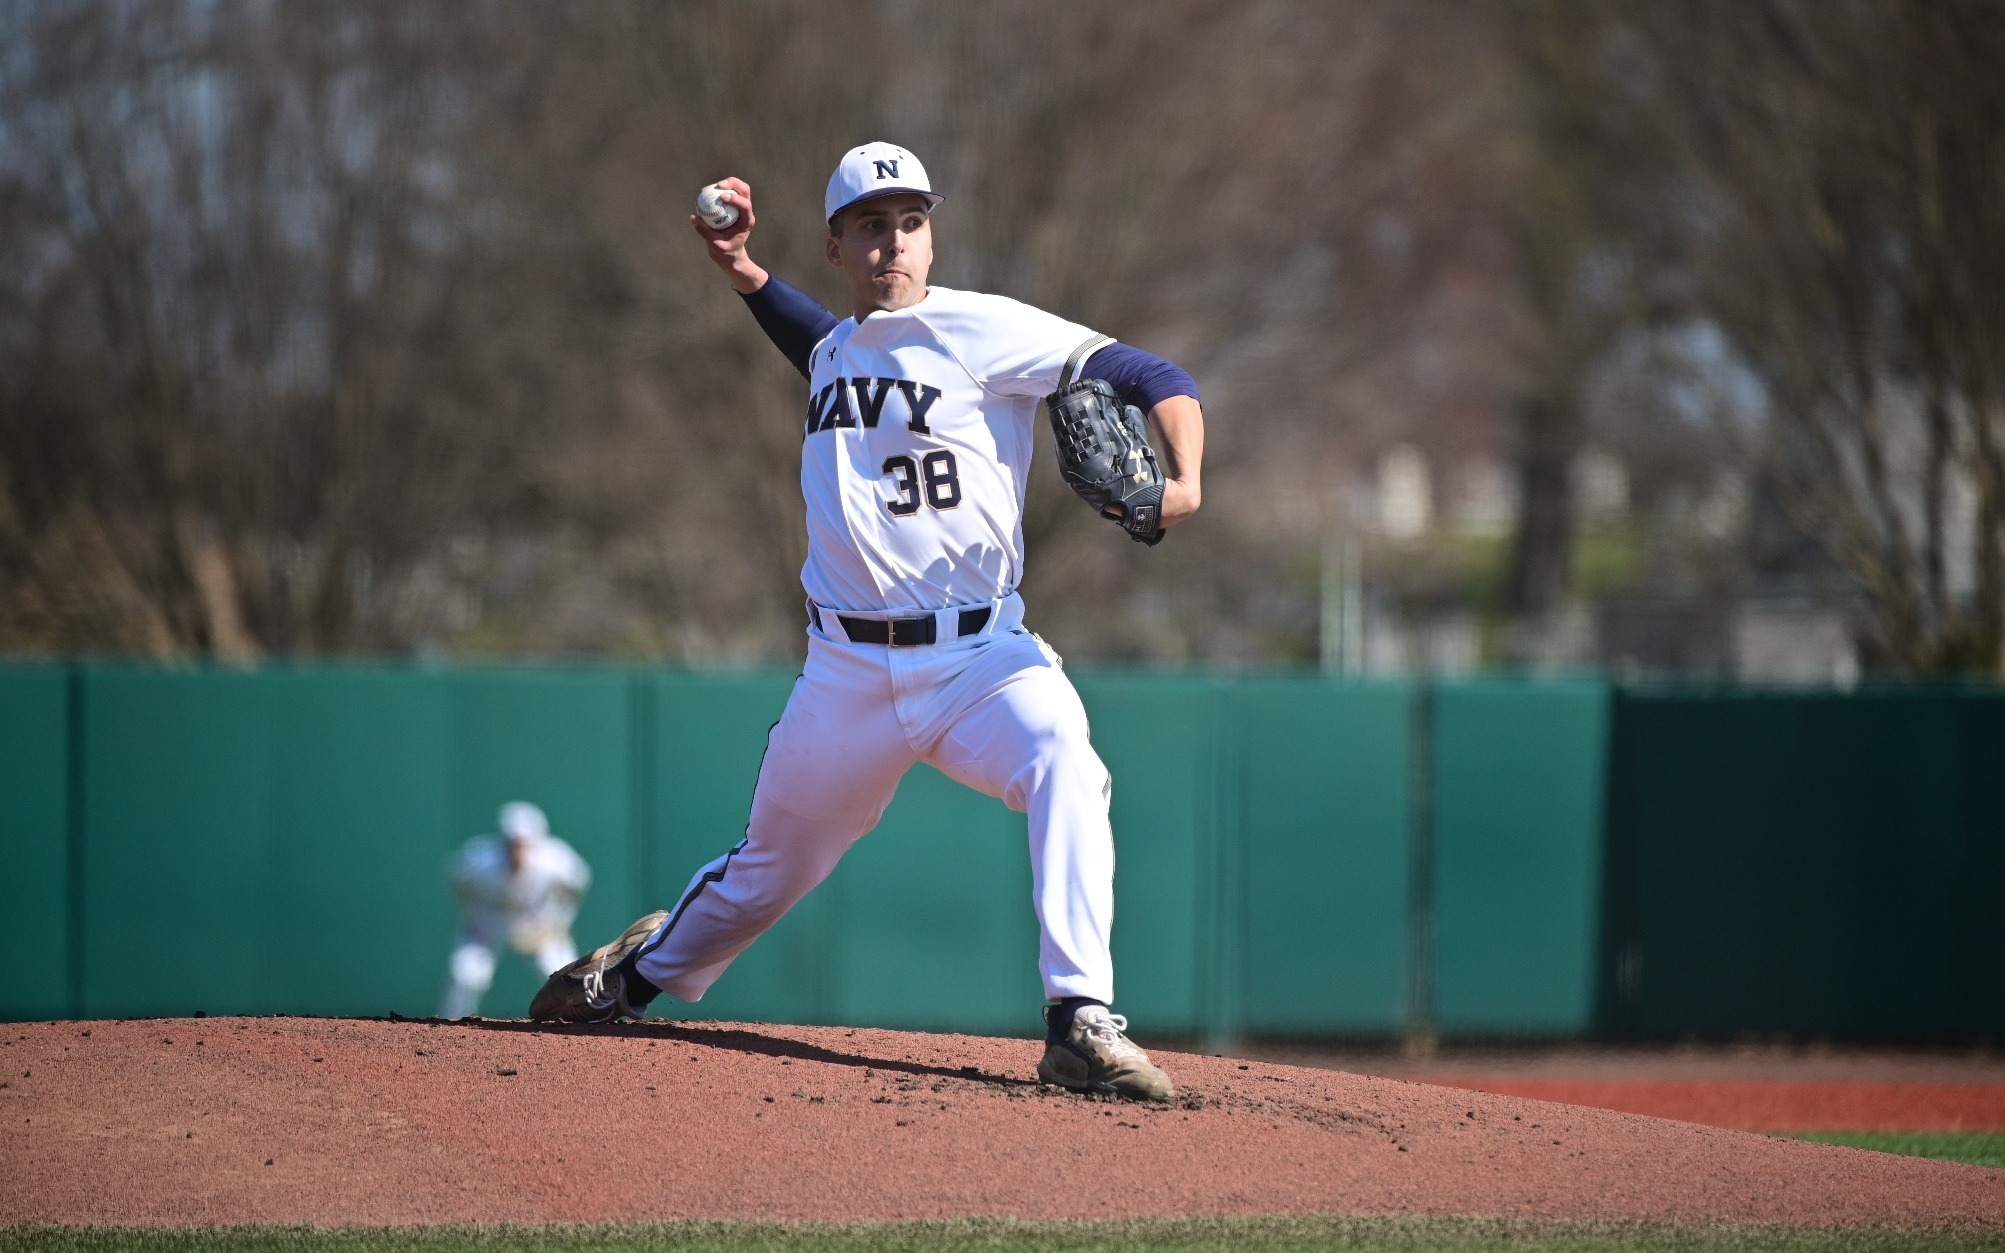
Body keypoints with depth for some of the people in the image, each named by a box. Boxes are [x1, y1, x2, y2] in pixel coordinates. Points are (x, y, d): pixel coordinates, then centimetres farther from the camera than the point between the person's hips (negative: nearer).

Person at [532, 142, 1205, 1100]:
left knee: (1064, 765, -34)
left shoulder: (983, 332, -5)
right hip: (848, 673, 4)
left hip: (979, 659, -4)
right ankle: (639, 974, 45)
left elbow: (1152, 379, -9)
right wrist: (739, 266, 26)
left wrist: (1182, 483, -27)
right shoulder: (835, 351, 13)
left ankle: (1081, 1022, -39)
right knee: (770, 868, 16)